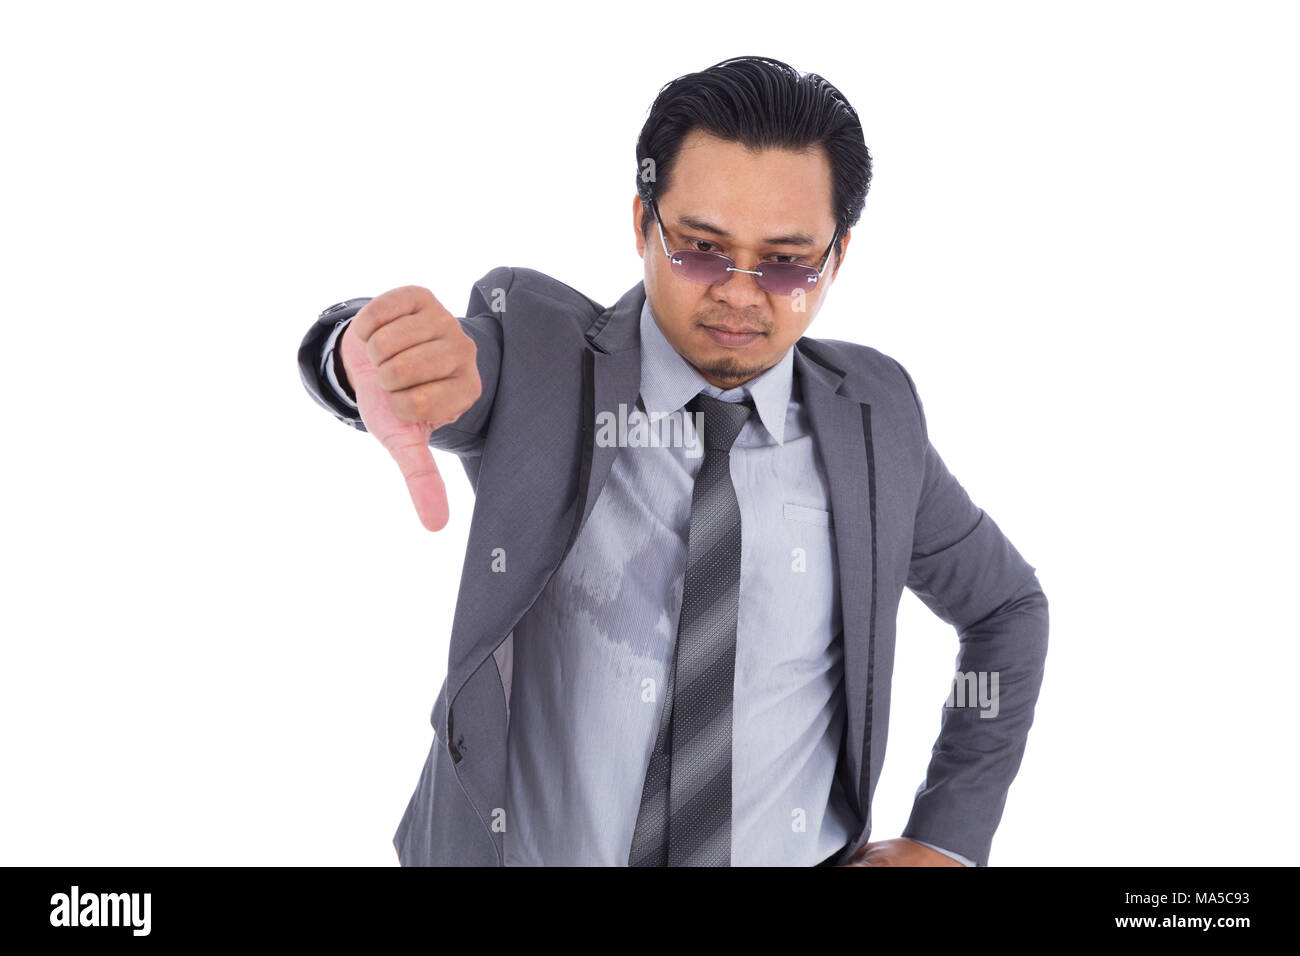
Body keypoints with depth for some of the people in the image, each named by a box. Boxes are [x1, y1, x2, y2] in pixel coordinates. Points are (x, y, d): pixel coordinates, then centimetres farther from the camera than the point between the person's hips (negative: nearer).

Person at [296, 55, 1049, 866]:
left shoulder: (874, 413, -6)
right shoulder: (536, 350, -12)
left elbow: (1006, 608, 5)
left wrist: (947, 842, -2)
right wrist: (385, 355, -55)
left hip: (797, 853, 1)